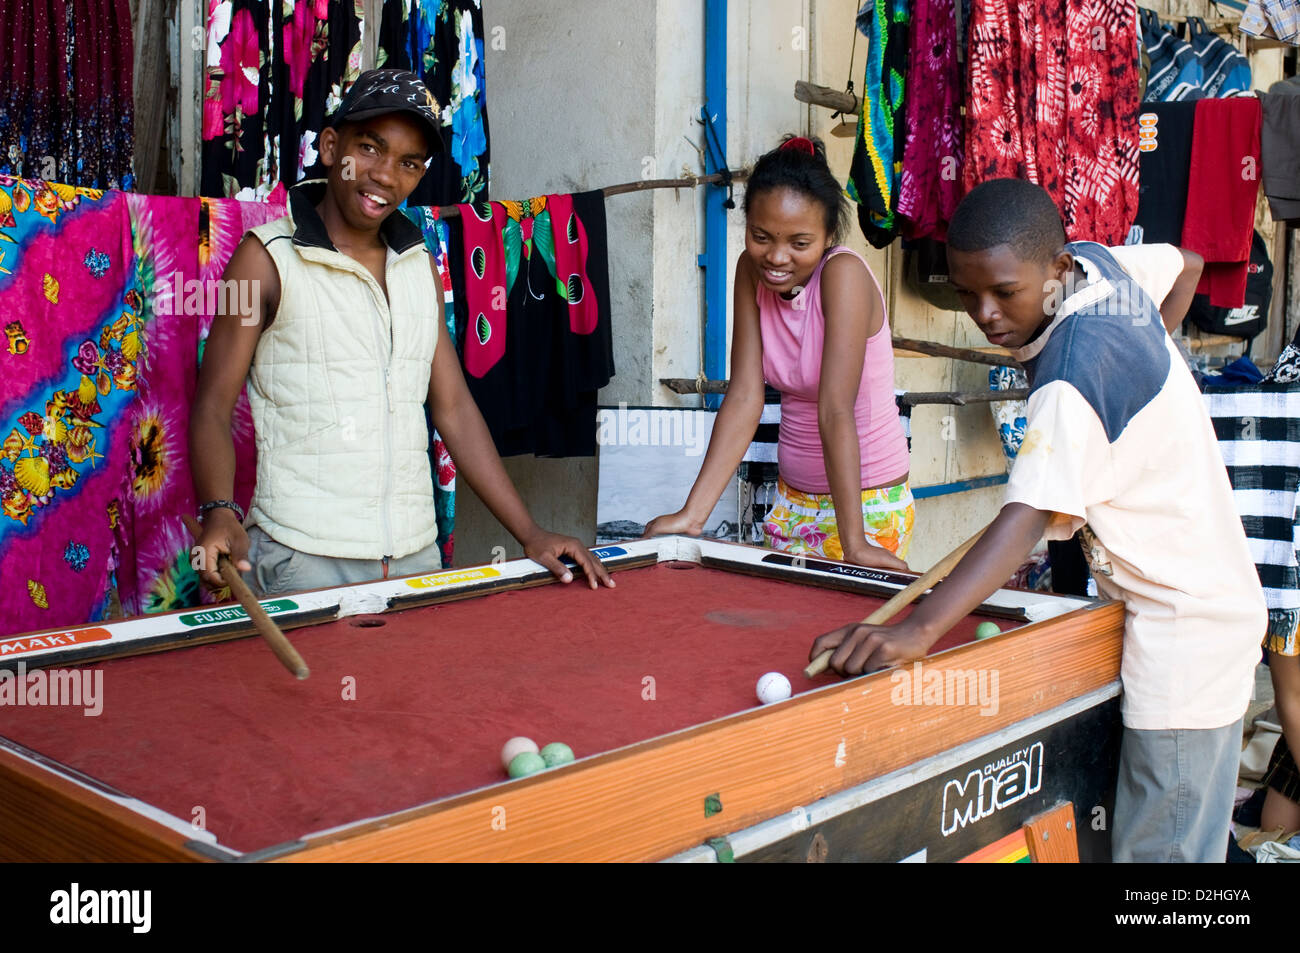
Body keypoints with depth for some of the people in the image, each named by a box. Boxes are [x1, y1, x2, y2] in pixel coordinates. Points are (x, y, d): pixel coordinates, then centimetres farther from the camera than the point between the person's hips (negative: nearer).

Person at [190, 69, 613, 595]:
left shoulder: (419, 265, 12)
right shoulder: (268, 257, -3)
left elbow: (454, 408, 11)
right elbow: (213, 405, -6)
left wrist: (531, 534, 4)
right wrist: (220, 513, -25)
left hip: (416, 554, 5)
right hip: (303, 560, -5)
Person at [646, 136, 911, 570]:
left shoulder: (843, 274, -22)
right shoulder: (752, 271, -6)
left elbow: (835, 411, -29)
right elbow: (744, 396, -11)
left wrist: (854, 543, -29)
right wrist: (692, 514, -17)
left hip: (867, 503, -5)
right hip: (793, 499, 5)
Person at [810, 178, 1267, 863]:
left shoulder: (1074, 381, -28)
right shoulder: (1099, 261, -1)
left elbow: (1026, 520, -39)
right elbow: (1187, 263, 21)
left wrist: (917, 630, -49)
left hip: (1185, 632, -10)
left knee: (1159, 847, -4)